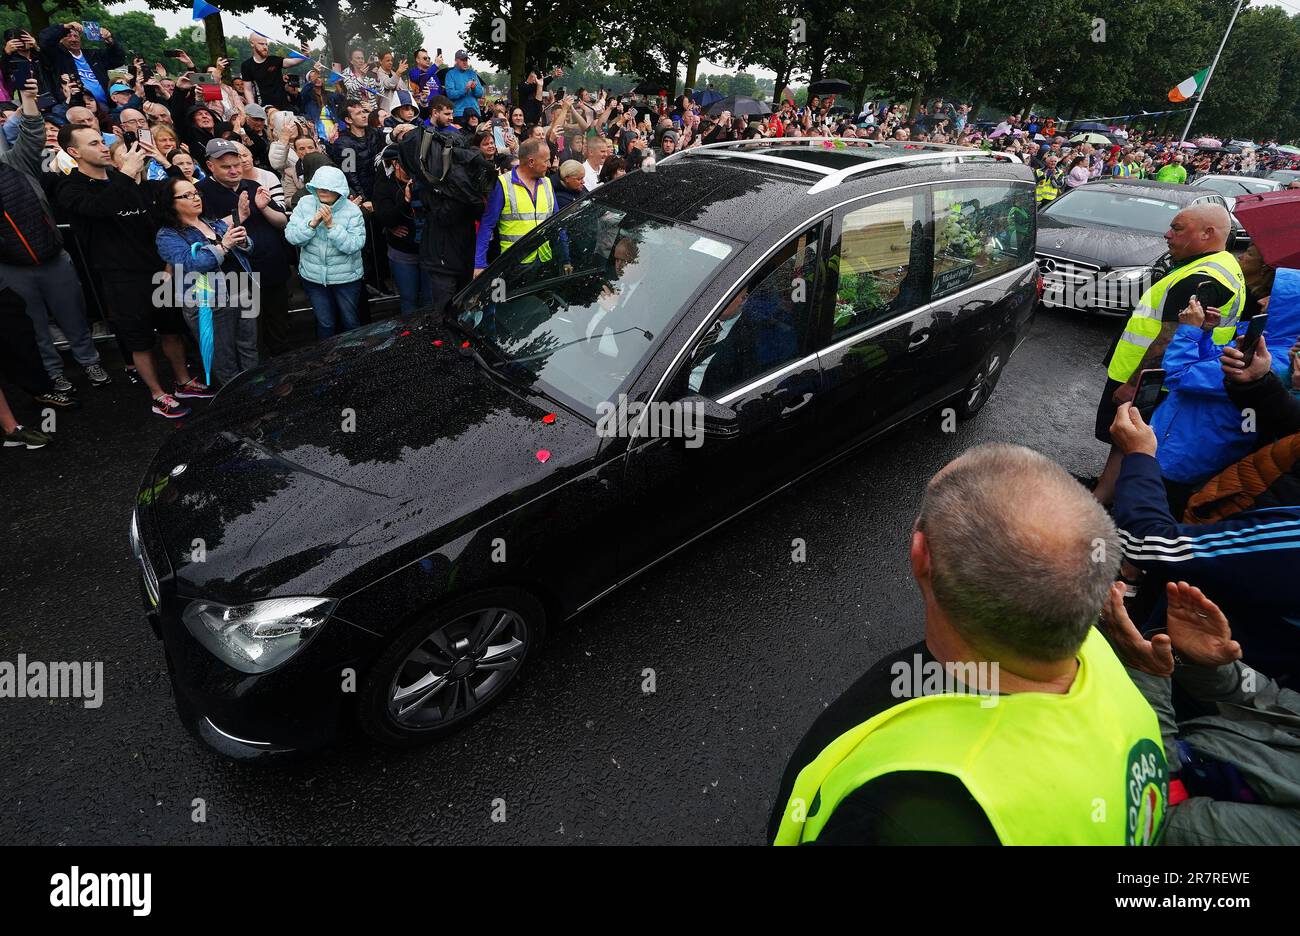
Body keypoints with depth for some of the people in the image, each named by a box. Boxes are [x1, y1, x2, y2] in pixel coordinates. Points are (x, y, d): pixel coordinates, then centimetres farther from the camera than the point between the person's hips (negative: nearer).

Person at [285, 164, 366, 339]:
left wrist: (331, 225, -27)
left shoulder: (352, 211, -12)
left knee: (350, 322, 12)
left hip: (346, 277, -2)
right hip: (313, 277, 2)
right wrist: (312, 223, -22)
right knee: (325, 323, 11)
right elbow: (291, 236, -9)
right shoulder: (305, 203, -4)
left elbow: (354, 246, -20)